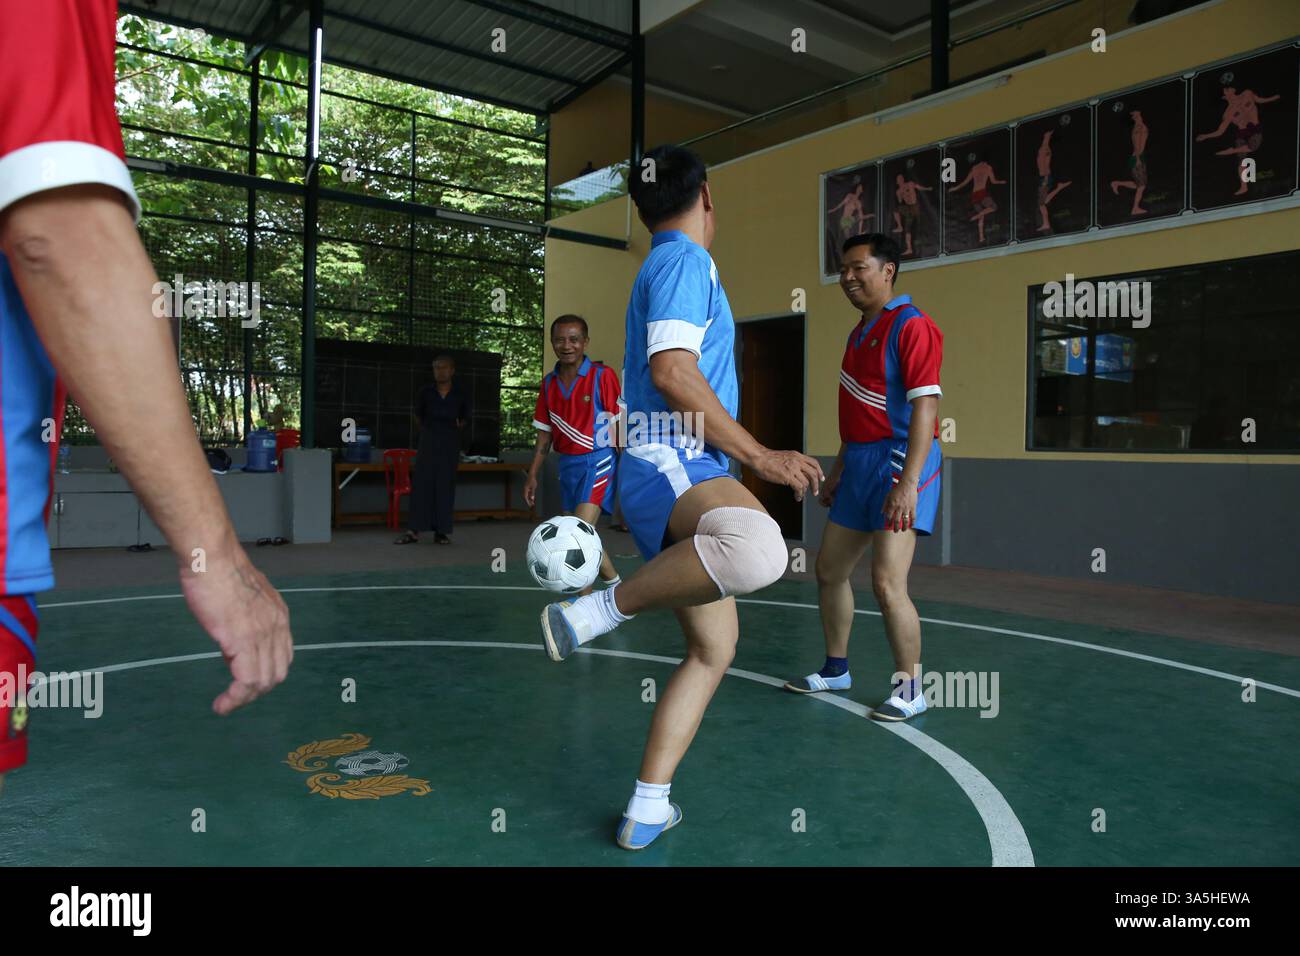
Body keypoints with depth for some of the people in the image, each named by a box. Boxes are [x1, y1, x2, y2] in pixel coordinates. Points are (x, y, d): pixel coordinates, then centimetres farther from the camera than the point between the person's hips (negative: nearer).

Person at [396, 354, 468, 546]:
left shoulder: (460, 396, 0)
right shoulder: (426, 393, 1)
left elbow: (463, 420, 15)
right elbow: (418, 417, 14)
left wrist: (452, 429, 5)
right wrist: (430, 430, 13)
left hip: (450, 446, 0)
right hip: (427, 444, 0)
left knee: (445, 486, 2)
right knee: (421, 484, -2)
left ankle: (442, 531, 8)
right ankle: (414, 531, 0)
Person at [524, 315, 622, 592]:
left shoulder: (602, 376, -8)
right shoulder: (549, 383, 8)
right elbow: (545, 434, 14)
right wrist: (532, 475, 11)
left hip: (598, 461, -7)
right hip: (568, 463, 7)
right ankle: (615, 585, 35)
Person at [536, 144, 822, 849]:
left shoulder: (667, 265, 26)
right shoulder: (685, 260, -4)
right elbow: (672, 372, -19)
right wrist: (759, 457, -16)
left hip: (681, 473, 10)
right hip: (670, 464, -10)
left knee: (713, 648, 10)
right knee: (760, 548, -40)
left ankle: (646, 810, 15)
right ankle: (595, 613, -22)